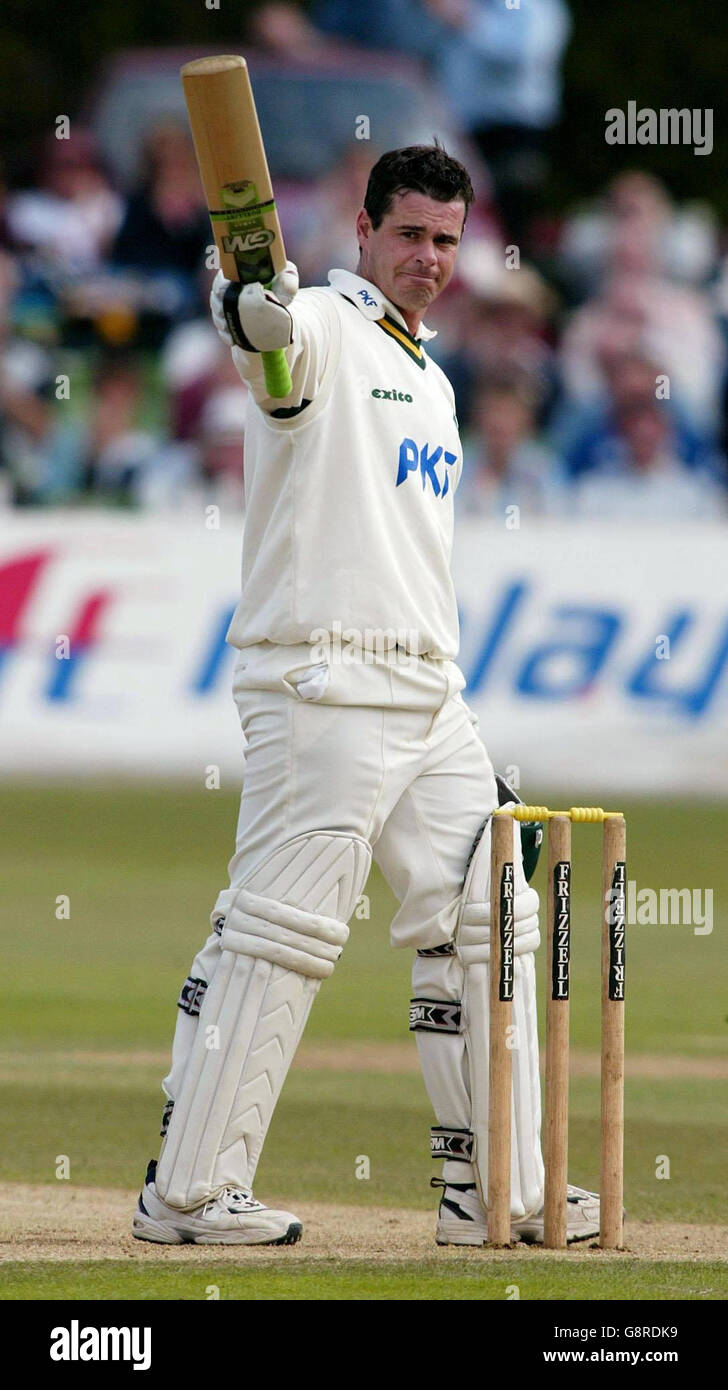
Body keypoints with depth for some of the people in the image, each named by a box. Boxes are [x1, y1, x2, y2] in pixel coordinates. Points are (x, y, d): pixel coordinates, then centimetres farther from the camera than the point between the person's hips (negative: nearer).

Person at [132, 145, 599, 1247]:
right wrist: (256, 303, -56)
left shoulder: (430, 380, 22)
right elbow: (273, 335, -31)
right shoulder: (328, 331, -4)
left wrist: (460, 727, 23)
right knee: (279, 929, -11)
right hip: (324, 682, -9)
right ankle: (187, 1191, -8)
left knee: (483, 920, 8)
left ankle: (494, 1193, 12)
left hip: (429, 698, 9)